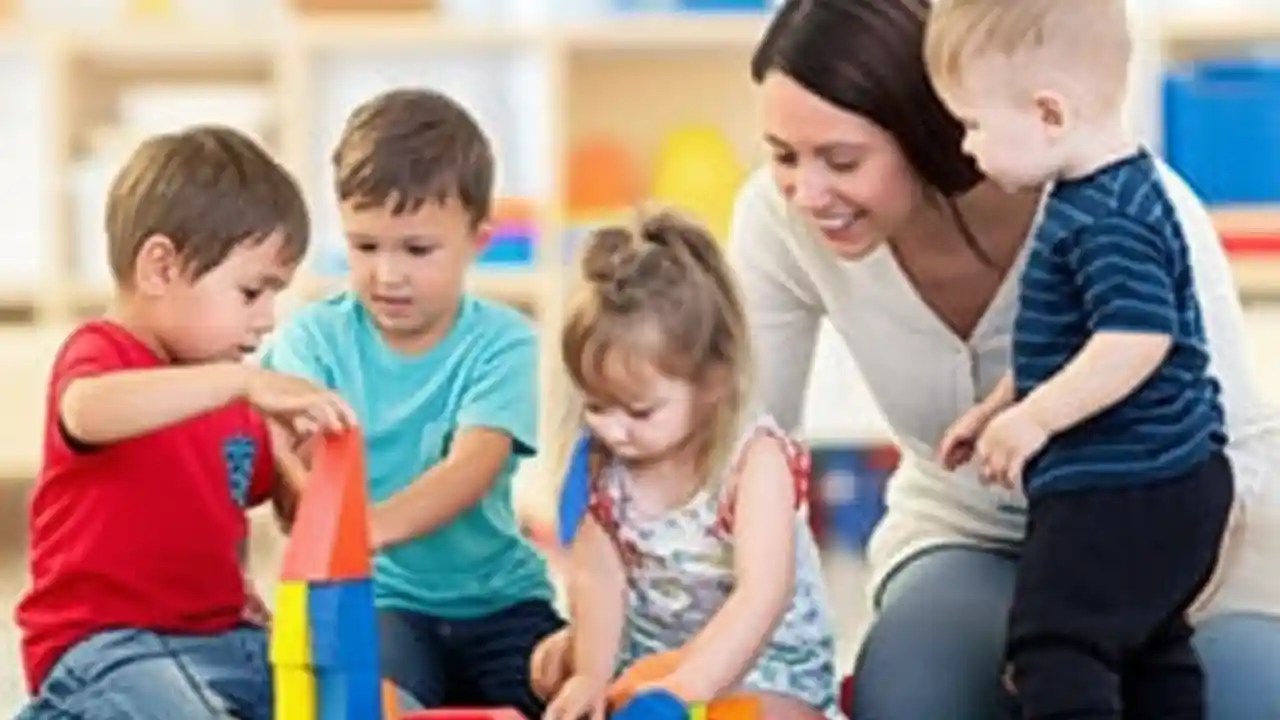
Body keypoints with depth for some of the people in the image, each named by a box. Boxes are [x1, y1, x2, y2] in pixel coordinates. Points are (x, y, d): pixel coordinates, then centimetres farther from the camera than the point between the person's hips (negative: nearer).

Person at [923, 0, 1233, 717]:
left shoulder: (1106, 221, -22)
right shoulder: (1122, 191, 11)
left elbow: (1139, 337, -33)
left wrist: (1034, 417, -24)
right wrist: (1000, 407, 21)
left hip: (1116, 493, -11)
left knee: (1057, 643, -8)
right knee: (1150, 644, 20)